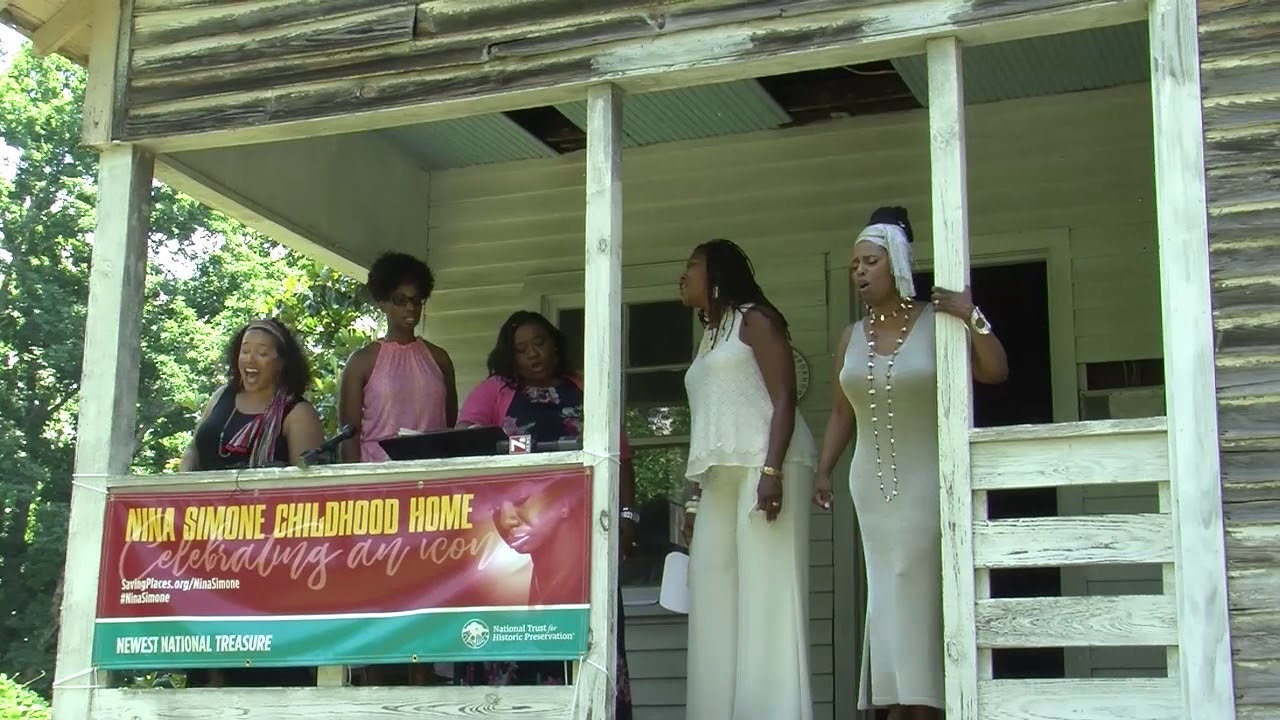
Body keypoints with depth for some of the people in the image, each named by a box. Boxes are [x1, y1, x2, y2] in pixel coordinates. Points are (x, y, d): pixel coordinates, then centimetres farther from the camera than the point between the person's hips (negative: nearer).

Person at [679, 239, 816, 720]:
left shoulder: (754, 319, 4)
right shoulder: (708, 339, 26)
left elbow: (784, 399, -8)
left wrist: (772, 470, -21)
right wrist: (695, 497, 18)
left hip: (764, 466, -8)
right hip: (719, 477, 8)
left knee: (765, 592, -12)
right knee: (717, 600, -1)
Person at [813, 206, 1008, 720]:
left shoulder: (937, 322, -4)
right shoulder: (852, 337, 10)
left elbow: (996, 372, -14)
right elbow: (840, 413, 14)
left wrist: (973, 318, -26)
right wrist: (823, 470, 6)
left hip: (928, 480, -4)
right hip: (872, 483, 4)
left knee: (920, 591, -5)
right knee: (890, 596, 4)